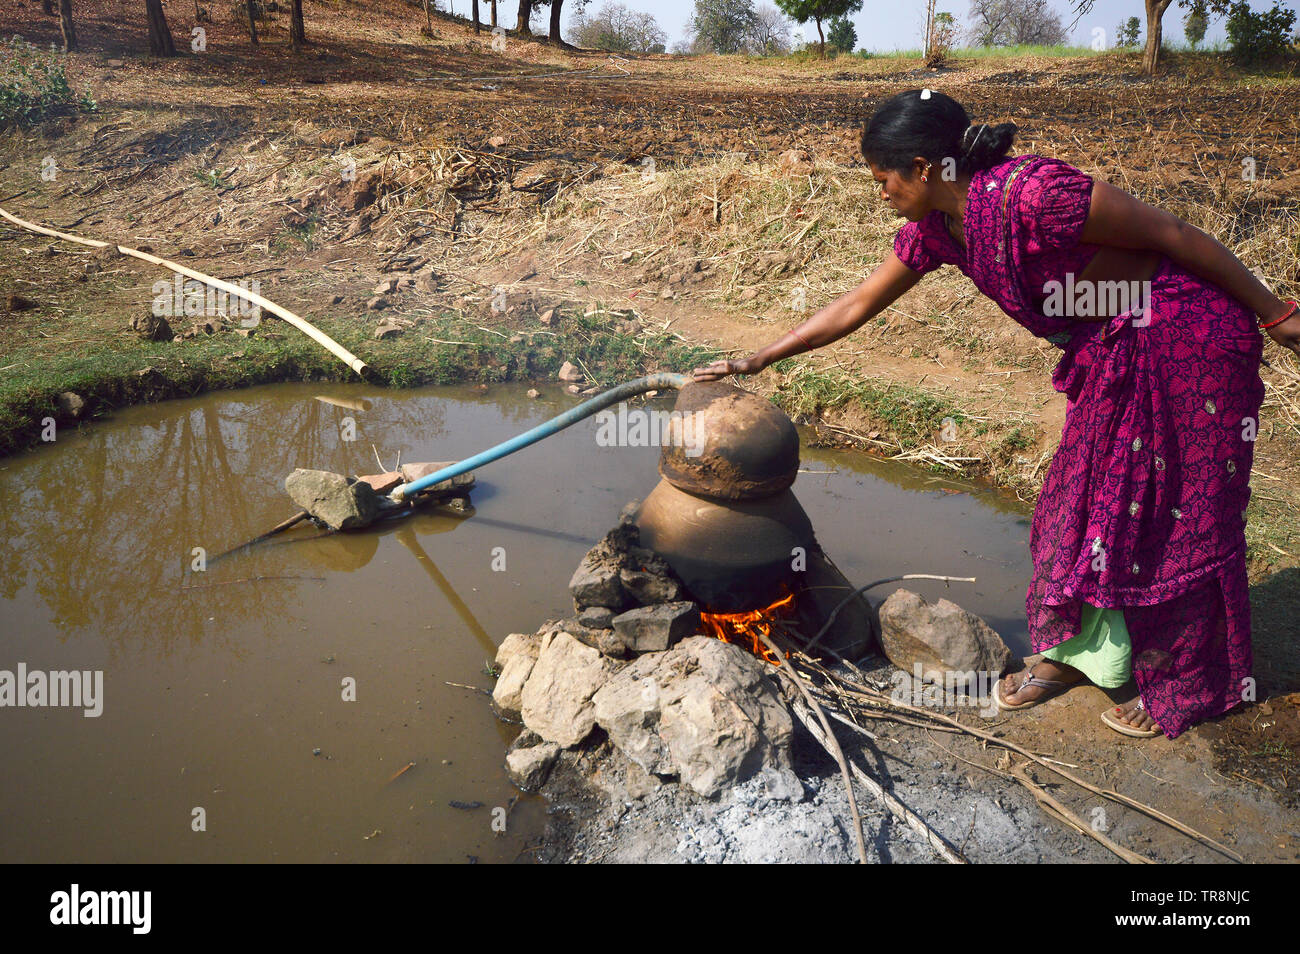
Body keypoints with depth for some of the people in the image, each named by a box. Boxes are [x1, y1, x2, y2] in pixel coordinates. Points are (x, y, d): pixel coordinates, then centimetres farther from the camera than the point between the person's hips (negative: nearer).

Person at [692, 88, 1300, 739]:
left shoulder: (1032, 193, -30)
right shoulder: (935, 229, -4)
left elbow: (1177, 237, -21)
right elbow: (857, 305, 6)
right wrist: (758, 360, 7)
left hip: (1186, 343, -7)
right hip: (1110, 358, 8)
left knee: (1172, 518, 3)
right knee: (1082, 499, 13)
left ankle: (1185, 686, 22)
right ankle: (1072, 651, 31)